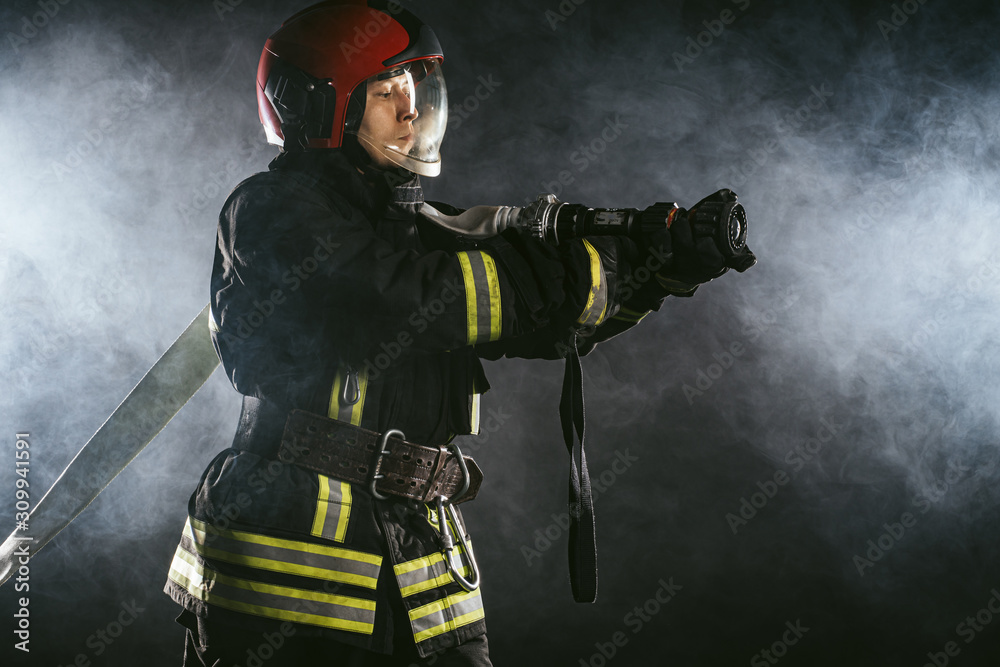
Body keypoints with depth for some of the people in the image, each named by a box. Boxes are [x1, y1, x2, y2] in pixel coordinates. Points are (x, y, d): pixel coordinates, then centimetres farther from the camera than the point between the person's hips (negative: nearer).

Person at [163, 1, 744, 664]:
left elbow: (547, 317, 12)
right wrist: (615, 263, -17)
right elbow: (408, 299, -20)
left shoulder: (419, 224, 17)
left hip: (423, 553, 7)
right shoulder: (272, 210, -6)